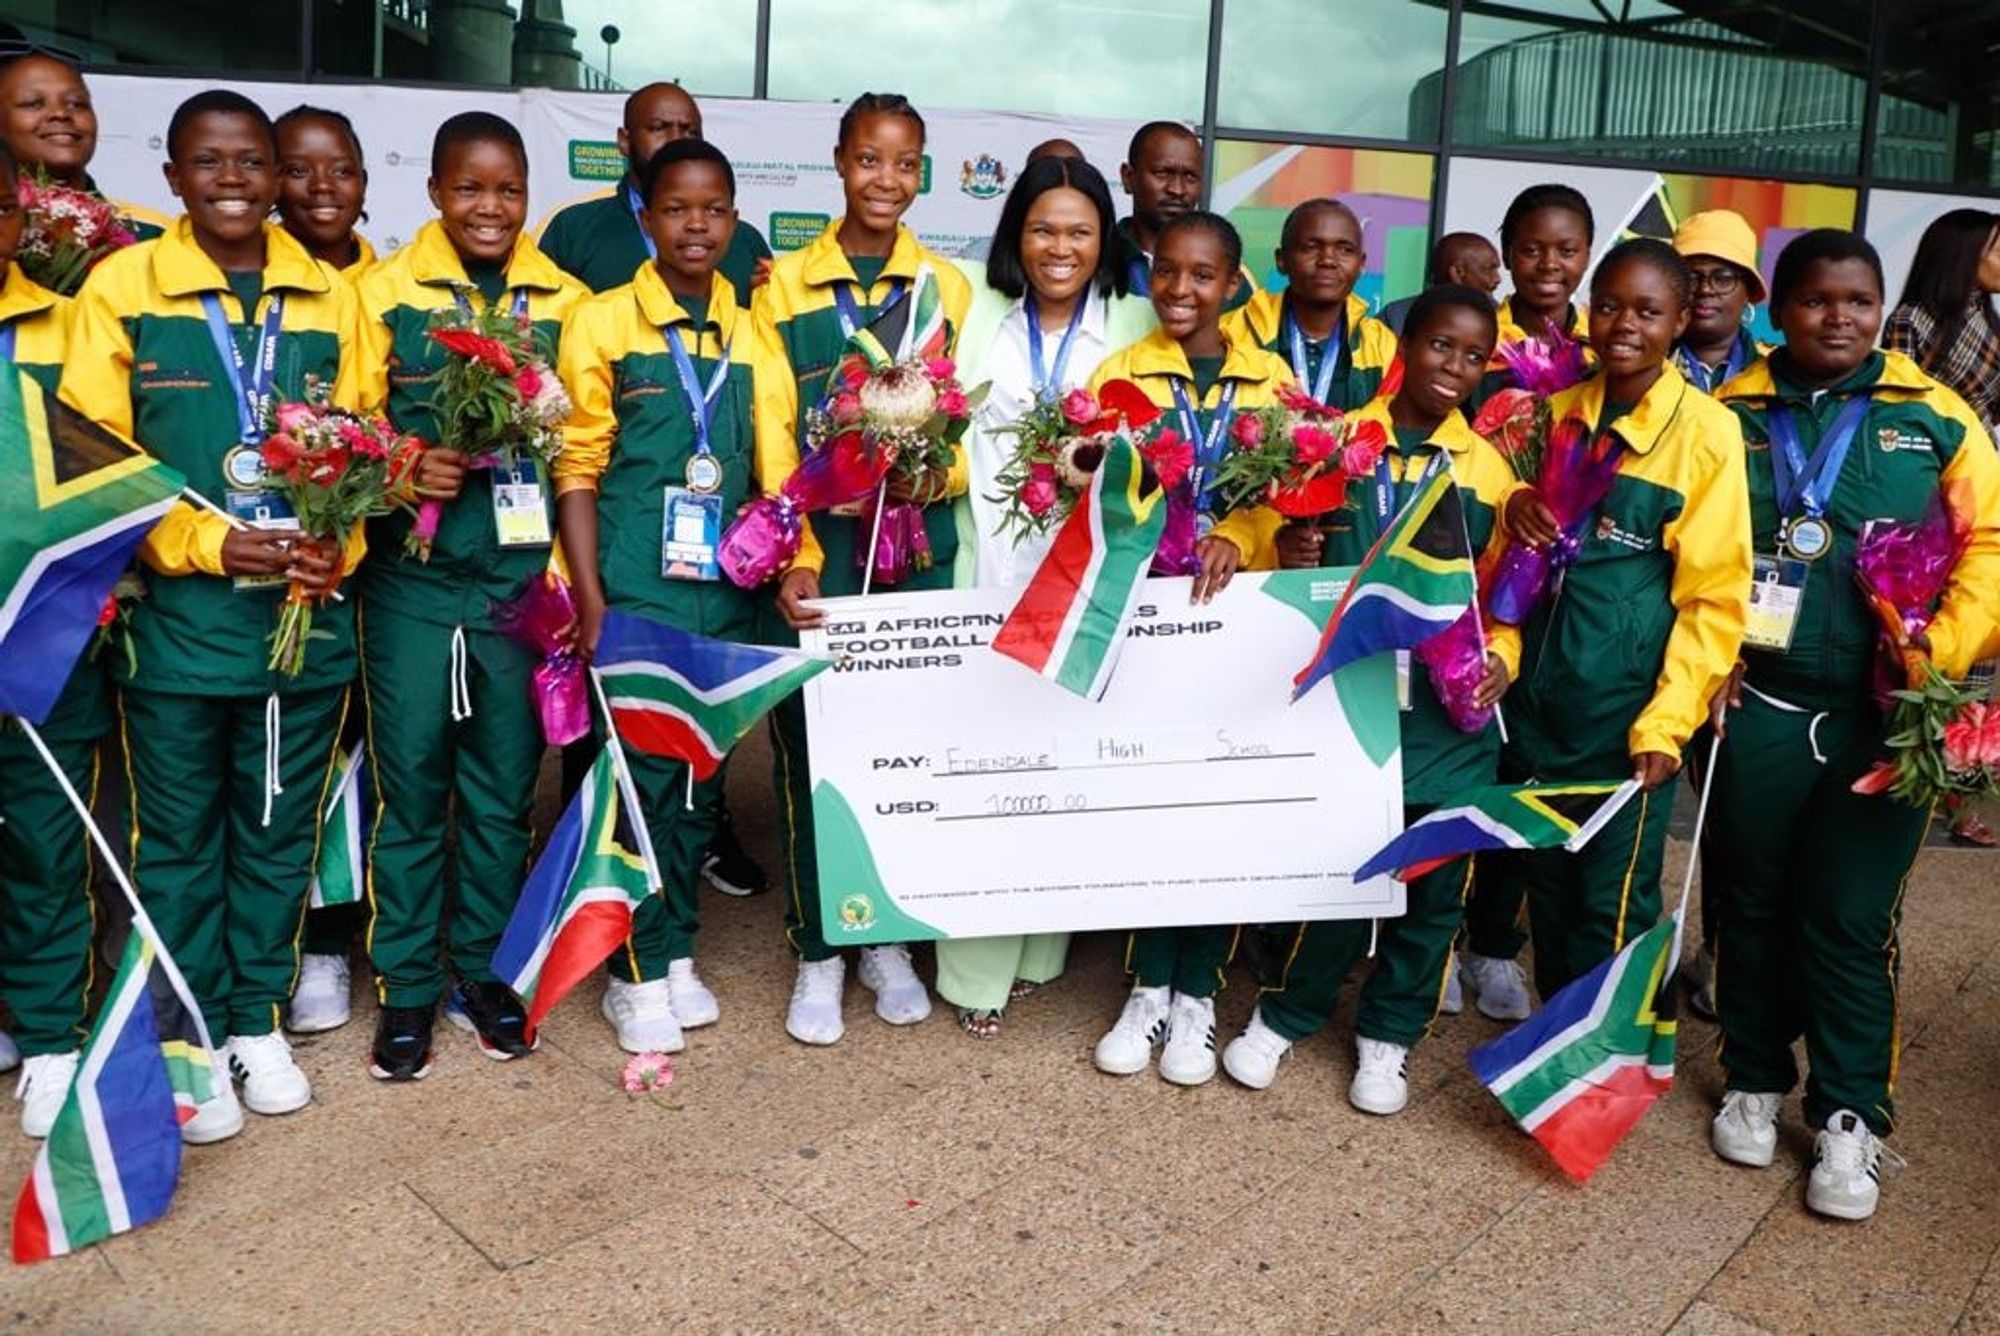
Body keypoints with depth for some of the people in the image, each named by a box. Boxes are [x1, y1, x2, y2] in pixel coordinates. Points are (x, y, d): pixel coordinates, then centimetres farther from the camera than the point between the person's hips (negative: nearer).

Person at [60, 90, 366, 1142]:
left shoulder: (328, 295, 6)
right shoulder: (121, 288, -2)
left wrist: (338, 547, -10)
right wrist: (214, 546, -17)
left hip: (306, 617, 2)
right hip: (177, 619, -2)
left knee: (279, 830, 13)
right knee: (180, 840, 9)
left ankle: (257, 1020, 30)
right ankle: (193, 1039, 25)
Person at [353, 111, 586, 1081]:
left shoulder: (562, 301, 5)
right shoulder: (384, 293, 1)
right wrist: (408, 467, -18)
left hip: (520, 580, 1)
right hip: (411, 583, -1)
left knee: (504, 789, 10)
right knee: (409, 787, 4)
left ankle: (482, 973, 27)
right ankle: (406, 988, 20)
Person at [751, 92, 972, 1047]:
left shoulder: (948, 288, 8)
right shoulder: (786, 285, 5)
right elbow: (774, 437, 0)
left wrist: (942, 473, -16)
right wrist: (794, 559, -11)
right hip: (817, 547, -1)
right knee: (809, 746, 1)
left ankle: (888, 939, 23)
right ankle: (817, 950, 17)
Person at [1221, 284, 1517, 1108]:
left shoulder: (1490, 468, 7)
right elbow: (1294, 563, 7)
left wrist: (1501, 656, -8)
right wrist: (1288, 559, -15)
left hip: (1447, 707, 3)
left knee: (1435, 878, 8)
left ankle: (1388, 1033, 29)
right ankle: (1287, 1013, 25)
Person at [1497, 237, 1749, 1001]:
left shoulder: (1707, 431, -7)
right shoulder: (1560, 409, 7)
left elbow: (1716, 596, -7)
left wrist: (1666, 724, -14)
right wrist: (1517, 510, -6)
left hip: (1629, 707, -4)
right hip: (1541, 690, 5)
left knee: (1612, 903, 4)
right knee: (1547, 886, 15)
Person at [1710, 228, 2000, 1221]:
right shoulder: (1732, 414, 2)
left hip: (1882, 717, -1)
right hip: (1756, 708, 1)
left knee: (1850, 920, 3)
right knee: (1754, 904, 13)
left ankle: (1850, 1120, 19)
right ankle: (1754, 1082, 31)